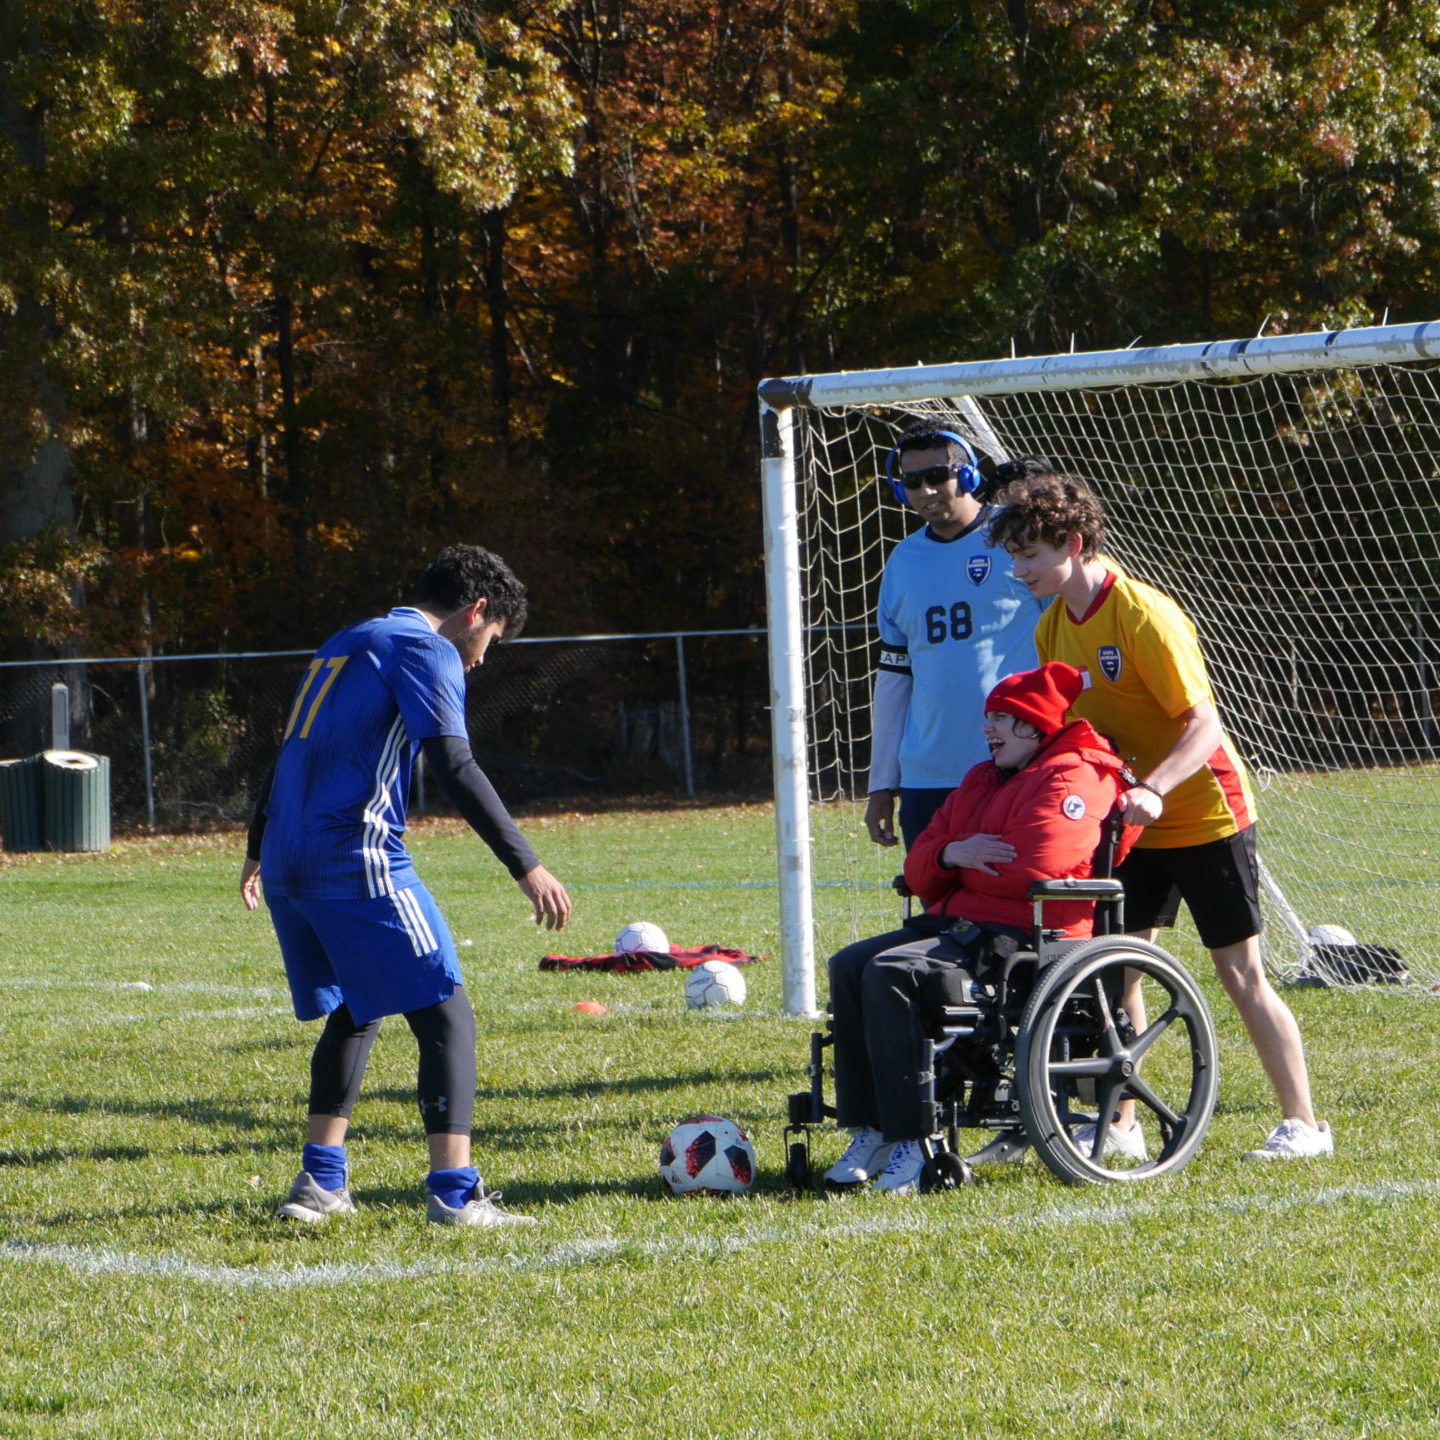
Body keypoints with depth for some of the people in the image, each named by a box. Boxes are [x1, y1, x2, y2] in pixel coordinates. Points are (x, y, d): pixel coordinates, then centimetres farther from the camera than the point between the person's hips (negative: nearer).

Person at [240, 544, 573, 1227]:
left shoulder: (347, 643, 23)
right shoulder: (428, 651, -3)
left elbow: (293, 753, 31)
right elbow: (453, 766, -17)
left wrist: (258, 850, 41)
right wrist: (526, 867, -20)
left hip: (287, 864, 9)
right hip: (357, 862, -9)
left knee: (353, 1011, 24)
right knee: (446, 1015, -6)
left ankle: (319, 1182, 20)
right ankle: (454, 1191, -16)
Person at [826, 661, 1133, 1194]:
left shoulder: (1071, 779, -6)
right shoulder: (982, 780, 24)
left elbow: (1037, 870, -21)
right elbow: (918, 867, 17)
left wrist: (970, 865, -3)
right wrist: (952, 854, -7)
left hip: (1021, 935, -10)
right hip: (955, 921, 10)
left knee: (890, 973, -29)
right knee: (848, 966, -9)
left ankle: (912, 1142, -29)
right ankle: (867, 1132, -13)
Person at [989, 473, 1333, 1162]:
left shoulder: (1144, 617, -22)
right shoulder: (1056, 625, 3)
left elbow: (1203, 725, -25)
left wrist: (1154, 788, -39)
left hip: (1204, 814, -8)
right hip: (1130, 822, 8)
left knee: (1240, 973, -4)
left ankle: (1302, 1123, 2)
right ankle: (1119, 1122, 10)